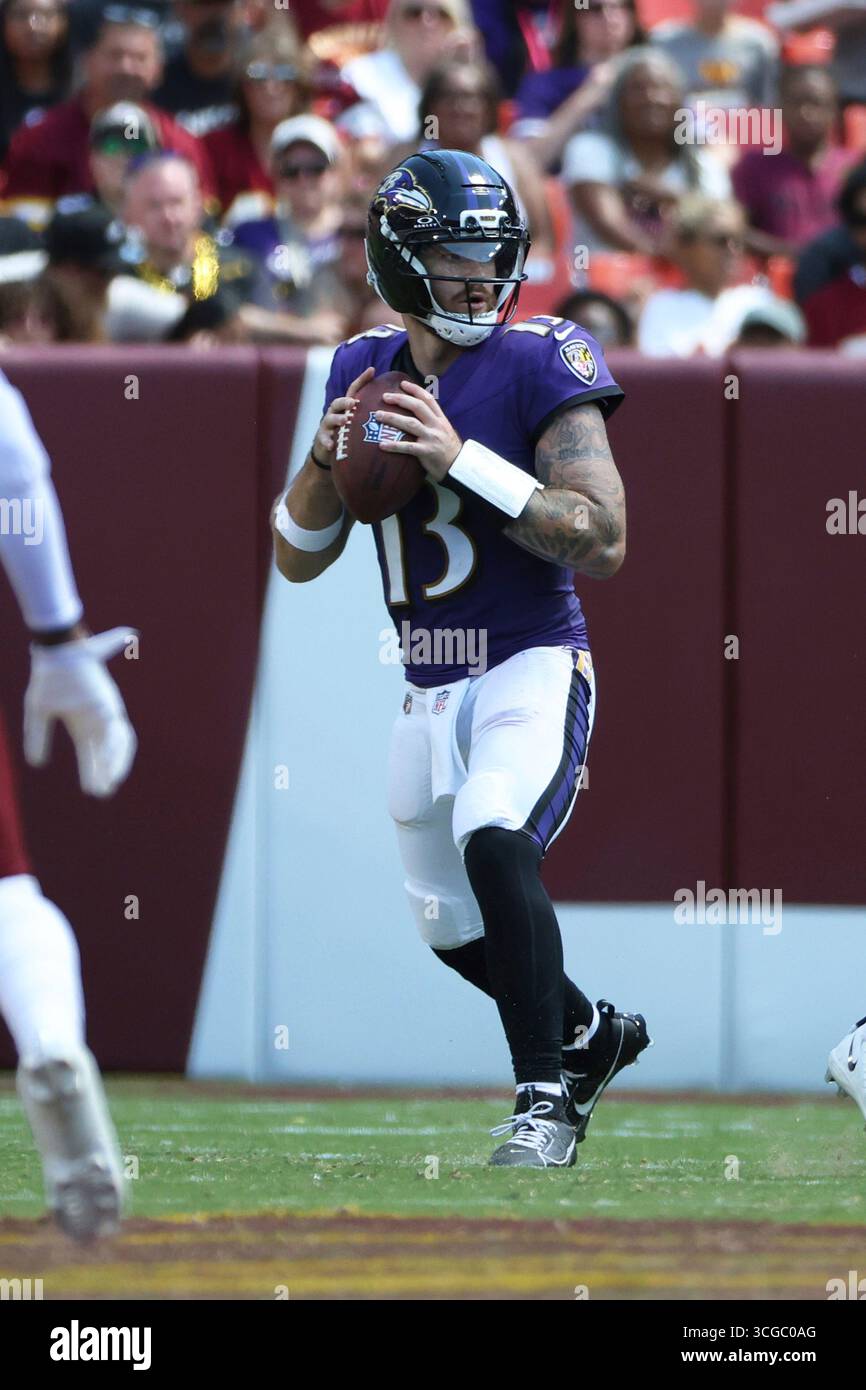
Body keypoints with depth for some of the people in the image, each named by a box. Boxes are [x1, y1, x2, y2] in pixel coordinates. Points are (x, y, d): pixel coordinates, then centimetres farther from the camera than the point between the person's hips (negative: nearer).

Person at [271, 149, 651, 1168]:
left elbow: (603, 544, -20)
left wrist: (463, 457, -26)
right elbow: (296, 560, 9)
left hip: (534, 665, -6)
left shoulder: (541, 366, -11)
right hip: (429, 690, 6)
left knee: (493, 838, -32)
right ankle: (593, 1034, 43)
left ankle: (545, 1098, -22)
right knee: (453, 930, 14)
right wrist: (328, 459, -11)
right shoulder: (361, 371, 5)